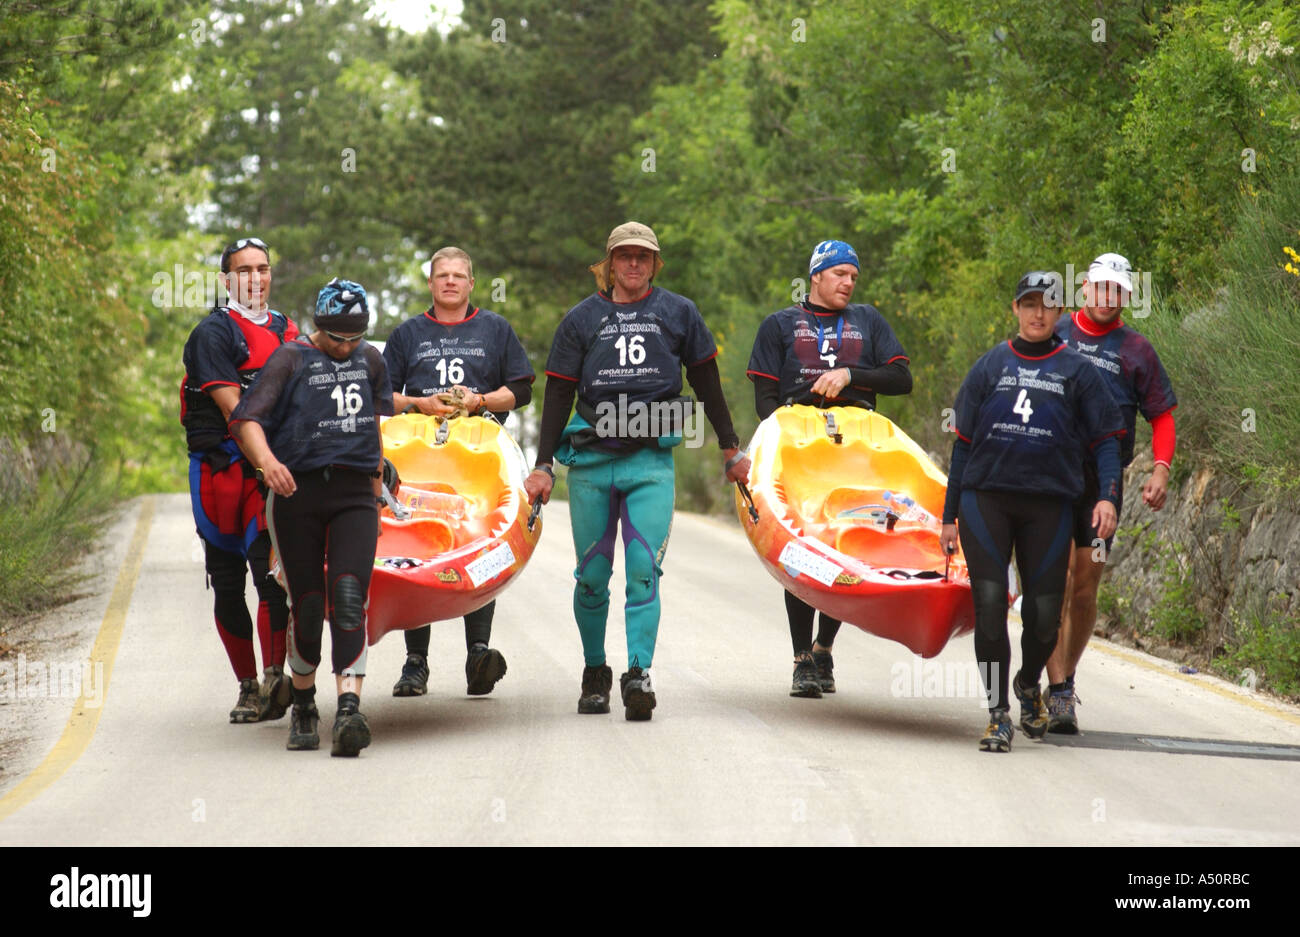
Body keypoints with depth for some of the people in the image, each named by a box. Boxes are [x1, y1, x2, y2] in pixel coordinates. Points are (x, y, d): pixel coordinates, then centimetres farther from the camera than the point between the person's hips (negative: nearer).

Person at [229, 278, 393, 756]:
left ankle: (349, 709, -27)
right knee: (307, 605, 2)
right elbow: (247, 420, -11)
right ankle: (303, 707, 23)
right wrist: (266, 460, -30)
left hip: (354, 495, 2)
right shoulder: (291, 360, 0)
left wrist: (376, 491, 30)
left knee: (348, 598, -15)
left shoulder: (371, 361, 15)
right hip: (297, 491, -2)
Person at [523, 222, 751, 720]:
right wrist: (544, 466, 3)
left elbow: (707, 384, 16)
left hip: (651, 460, -1)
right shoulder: (582, 319, 8)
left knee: (644, 569, -13)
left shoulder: (678, 313, 8)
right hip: (590, 462, 1)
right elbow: (558, 395, 9)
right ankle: (595, 671, 19)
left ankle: (639, 672, -19)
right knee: (592, 575, 4)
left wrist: (731, 450, 17)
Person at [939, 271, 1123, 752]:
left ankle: (1029, 685, 31)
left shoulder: (1076, 370, 7)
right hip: (985, 497, 0)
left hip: (1049, 504, 0)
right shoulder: (991, 366, 10)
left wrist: (1108, 496, -8)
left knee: (1044, 614, -1)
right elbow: (963, 441, 13)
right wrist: (949, 515, 10)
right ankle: (998, 713, -2)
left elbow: (1107, 437, 8)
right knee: (989, 601, -12)